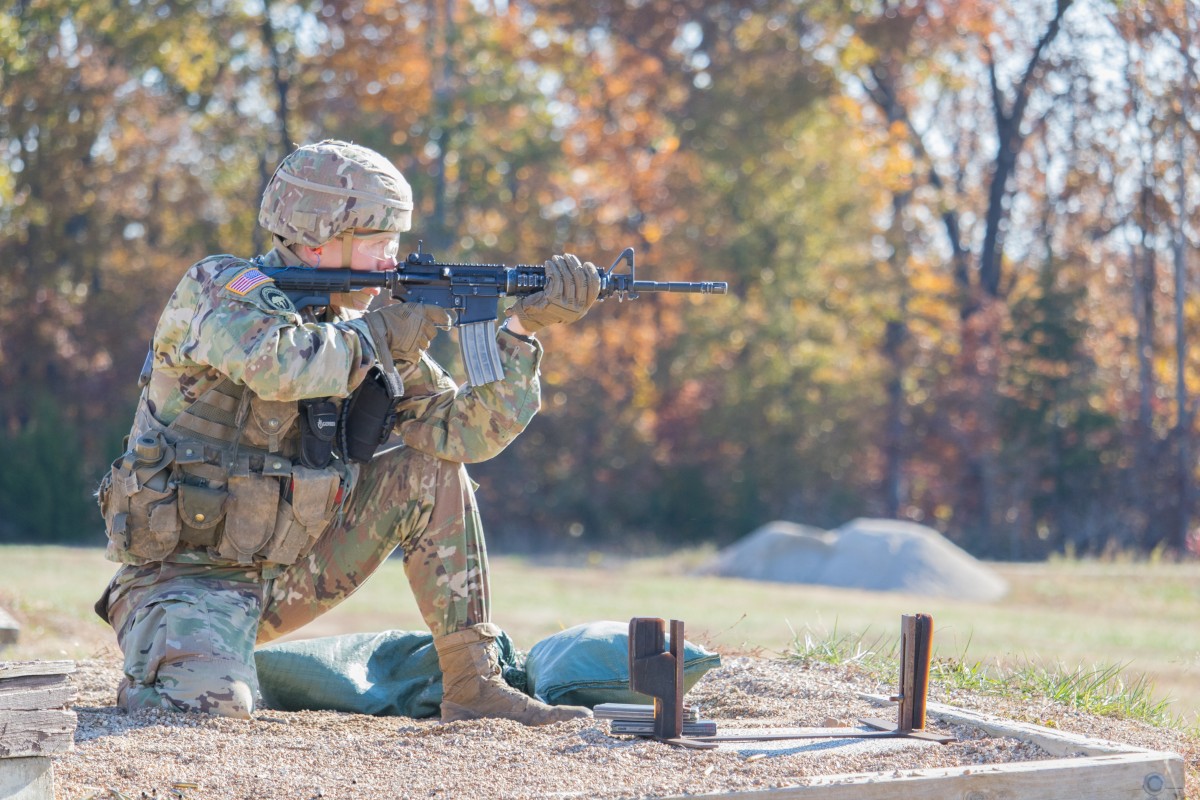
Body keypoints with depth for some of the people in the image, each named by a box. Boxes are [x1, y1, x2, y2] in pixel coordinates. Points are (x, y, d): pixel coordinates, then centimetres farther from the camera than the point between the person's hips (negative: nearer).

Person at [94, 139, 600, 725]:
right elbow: (278, 365, -38)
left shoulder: (361, 329, 4)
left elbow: (466, 432, -1)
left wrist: (524, 326, -11)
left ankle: (475, 685, -1)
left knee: (430, 471, -3)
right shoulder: (218, 288, -14)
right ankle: (164, 661, 5)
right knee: (209, 704, -34)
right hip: (190, 577, -6)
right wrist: (379, 336, -22)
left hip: (286, 571, 6)